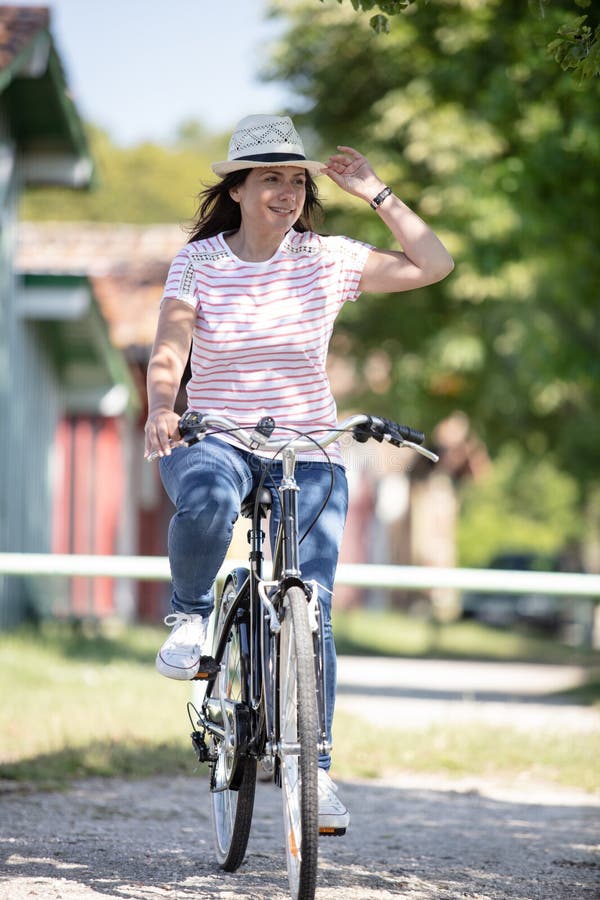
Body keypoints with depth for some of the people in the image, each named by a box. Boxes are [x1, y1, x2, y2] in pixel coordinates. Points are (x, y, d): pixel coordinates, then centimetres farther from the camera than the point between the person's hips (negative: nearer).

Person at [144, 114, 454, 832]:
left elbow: (432, 265, -3)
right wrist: (161, 410, -34)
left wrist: (374, 192, -6)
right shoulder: (198, 261, -2)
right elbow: (168, 352, -13)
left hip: (308, 452, 1)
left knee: (309, 610, -9)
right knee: (207, 496, -39)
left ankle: (316, 768, 1)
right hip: (216, 440, -1)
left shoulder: (328, 259, 1)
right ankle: (189, 617, -10)